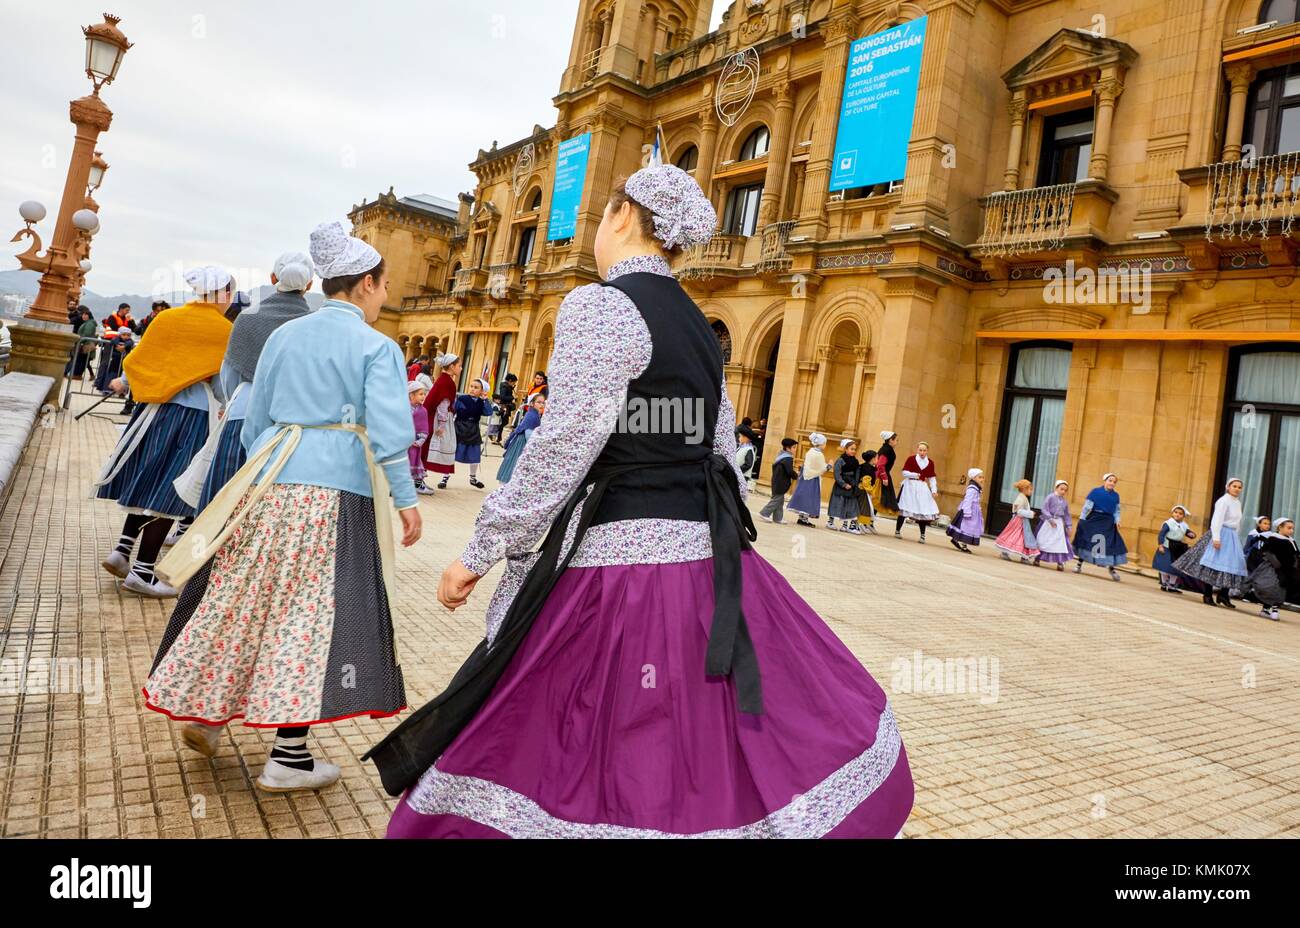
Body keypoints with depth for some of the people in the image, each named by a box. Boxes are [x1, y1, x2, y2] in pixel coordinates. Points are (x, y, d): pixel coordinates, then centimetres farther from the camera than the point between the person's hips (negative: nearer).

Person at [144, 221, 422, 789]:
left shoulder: (282, 335, 12)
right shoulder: (378, 347, -5)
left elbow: (255, 420, 16)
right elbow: (388, 432, -13)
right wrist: (406, 499, -7)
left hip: (270, 482, 5)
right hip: (338, 488, -5)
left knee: (246, 598, 17)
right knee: (314, 610, 0)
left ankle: (206, 708, 26)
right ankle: (288, 757, 6)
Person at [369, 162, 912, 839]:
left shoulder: (601, 306, -10)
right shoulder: (697, 325, 14)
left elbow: (561, 452, -16)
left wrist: (480, 554, -8)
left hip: (623, 560, -9)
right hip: (707, 556, 9)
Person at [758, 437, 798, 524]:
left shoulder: (781, 456, 13)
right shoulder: (788, 458, -17)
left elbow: (774, 465, 21)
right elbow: (790, 471, -21)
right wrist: (796, 476, -3)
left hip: (776, 481, 10)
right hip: (781, 483, -10)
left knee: (780, 501, 13)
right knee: (777, 500, -4)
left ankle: (778, 518, 16)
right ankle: (764, 513, -3)